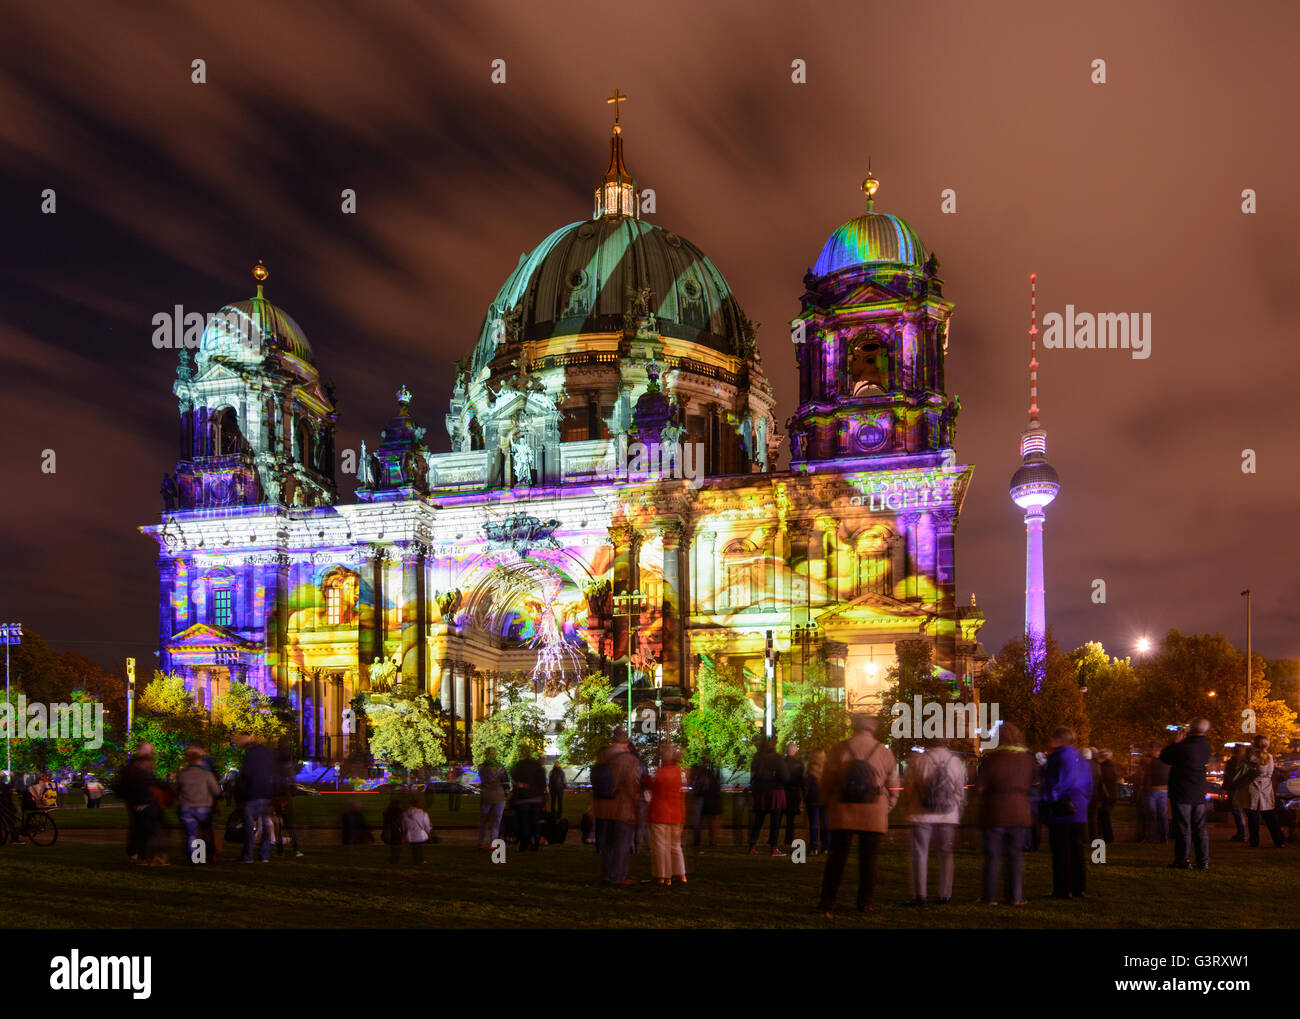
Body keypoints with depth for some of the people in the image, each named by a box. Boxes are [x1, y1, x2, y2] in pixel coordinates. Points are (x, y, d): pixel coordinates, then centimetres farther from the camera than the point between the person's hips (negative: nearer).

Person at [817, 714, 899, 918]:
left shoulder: (839, 750, 0)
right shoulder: (884, 752, 1)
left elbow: (826, 783, 5)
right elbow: (893, 788, 6)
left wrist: (830, 805, 18)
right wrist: (885, 810, 18)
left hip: (842, 813, 0)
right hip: (874, 816, 0)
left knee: (837, 858, 3)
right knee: (868, 860, 9)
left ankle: (828, 902, -3)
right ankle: (865, 903, 14)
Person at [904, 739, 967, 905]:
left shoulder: (918, 759, -9)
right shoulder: (956, 762, -1)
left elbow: (908, 787, -3)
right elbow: (960, 792, 4)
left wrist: (911, 805, 15)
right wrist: (958, 815, 17)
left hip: (922, 815, -2)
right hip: (948, 816, 2)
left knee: (920, 854, 5)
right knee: (945, 854, 13)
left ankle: (919, 895, 0)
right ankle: (944, 895, 12)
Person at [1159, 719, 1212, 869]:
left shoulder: (1184, 746, -20)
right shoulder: (1206, 746, 1)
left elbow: (1164, 758, -7)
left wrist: (1175, 742, 2)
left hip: (1182, 794, -6)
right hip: (1199, 793, 6)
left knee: (1183, 828, 0)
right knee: (1200, 828, 10)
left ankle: (1183, 860, 2)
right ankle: (1203, 861, 11)